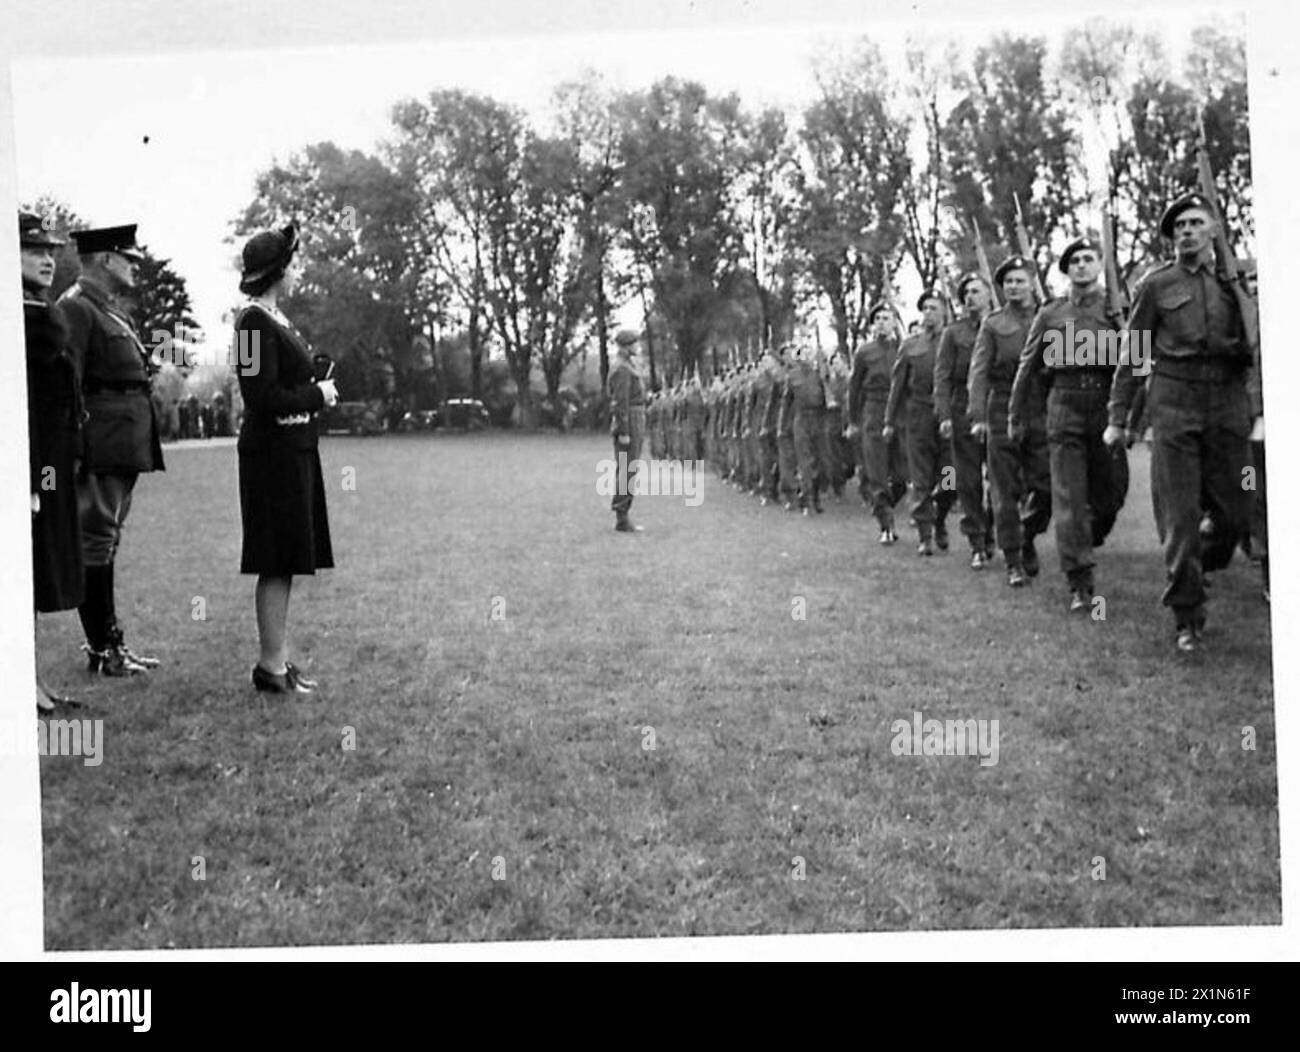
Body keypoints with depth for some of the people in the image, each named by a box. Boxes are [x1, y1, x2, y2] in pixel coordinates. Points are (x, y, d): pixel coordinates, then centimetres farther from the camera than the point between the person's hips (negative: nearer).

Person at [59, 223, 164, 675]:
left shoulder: (114, 309, 19)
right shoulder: (75, 308, -11)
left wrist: (143, 448, 19)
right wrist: (75, 449, -21)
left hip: (126, 447, 10)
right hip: (101, 447, -10)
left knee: (105, 542, 14)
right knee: (94, 544, -4)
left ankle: (110, 639, 22)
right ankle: (101, 650, 1)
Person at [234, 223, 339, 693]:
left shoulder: (274, 318, 14)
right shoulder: (254, 322, -15)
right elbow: (265, 399, -21)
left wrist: (317, 390, 5)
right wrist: (318, 395, -11)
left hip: (292, 449, 10)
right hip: (274, 454, -10)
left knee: (284, 564, 13)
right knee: (277, 563, -4)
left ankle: (276, 658, 20)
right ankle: (272, 666, 3)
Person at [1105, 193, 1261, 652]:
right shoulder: (1157, 285, 5)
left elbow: (1256, 351, 9)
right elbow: (1132, 354, 6)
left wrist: (1259, 411, -1)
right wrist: (1117, 419, 4)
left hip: (1228, 407, 2)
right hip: (1174, 407, -2)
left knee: (1236, 512, 3)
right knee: (1179, 516, -3)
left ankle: (1197, 566, 33)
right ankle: (1187, 617, 6)